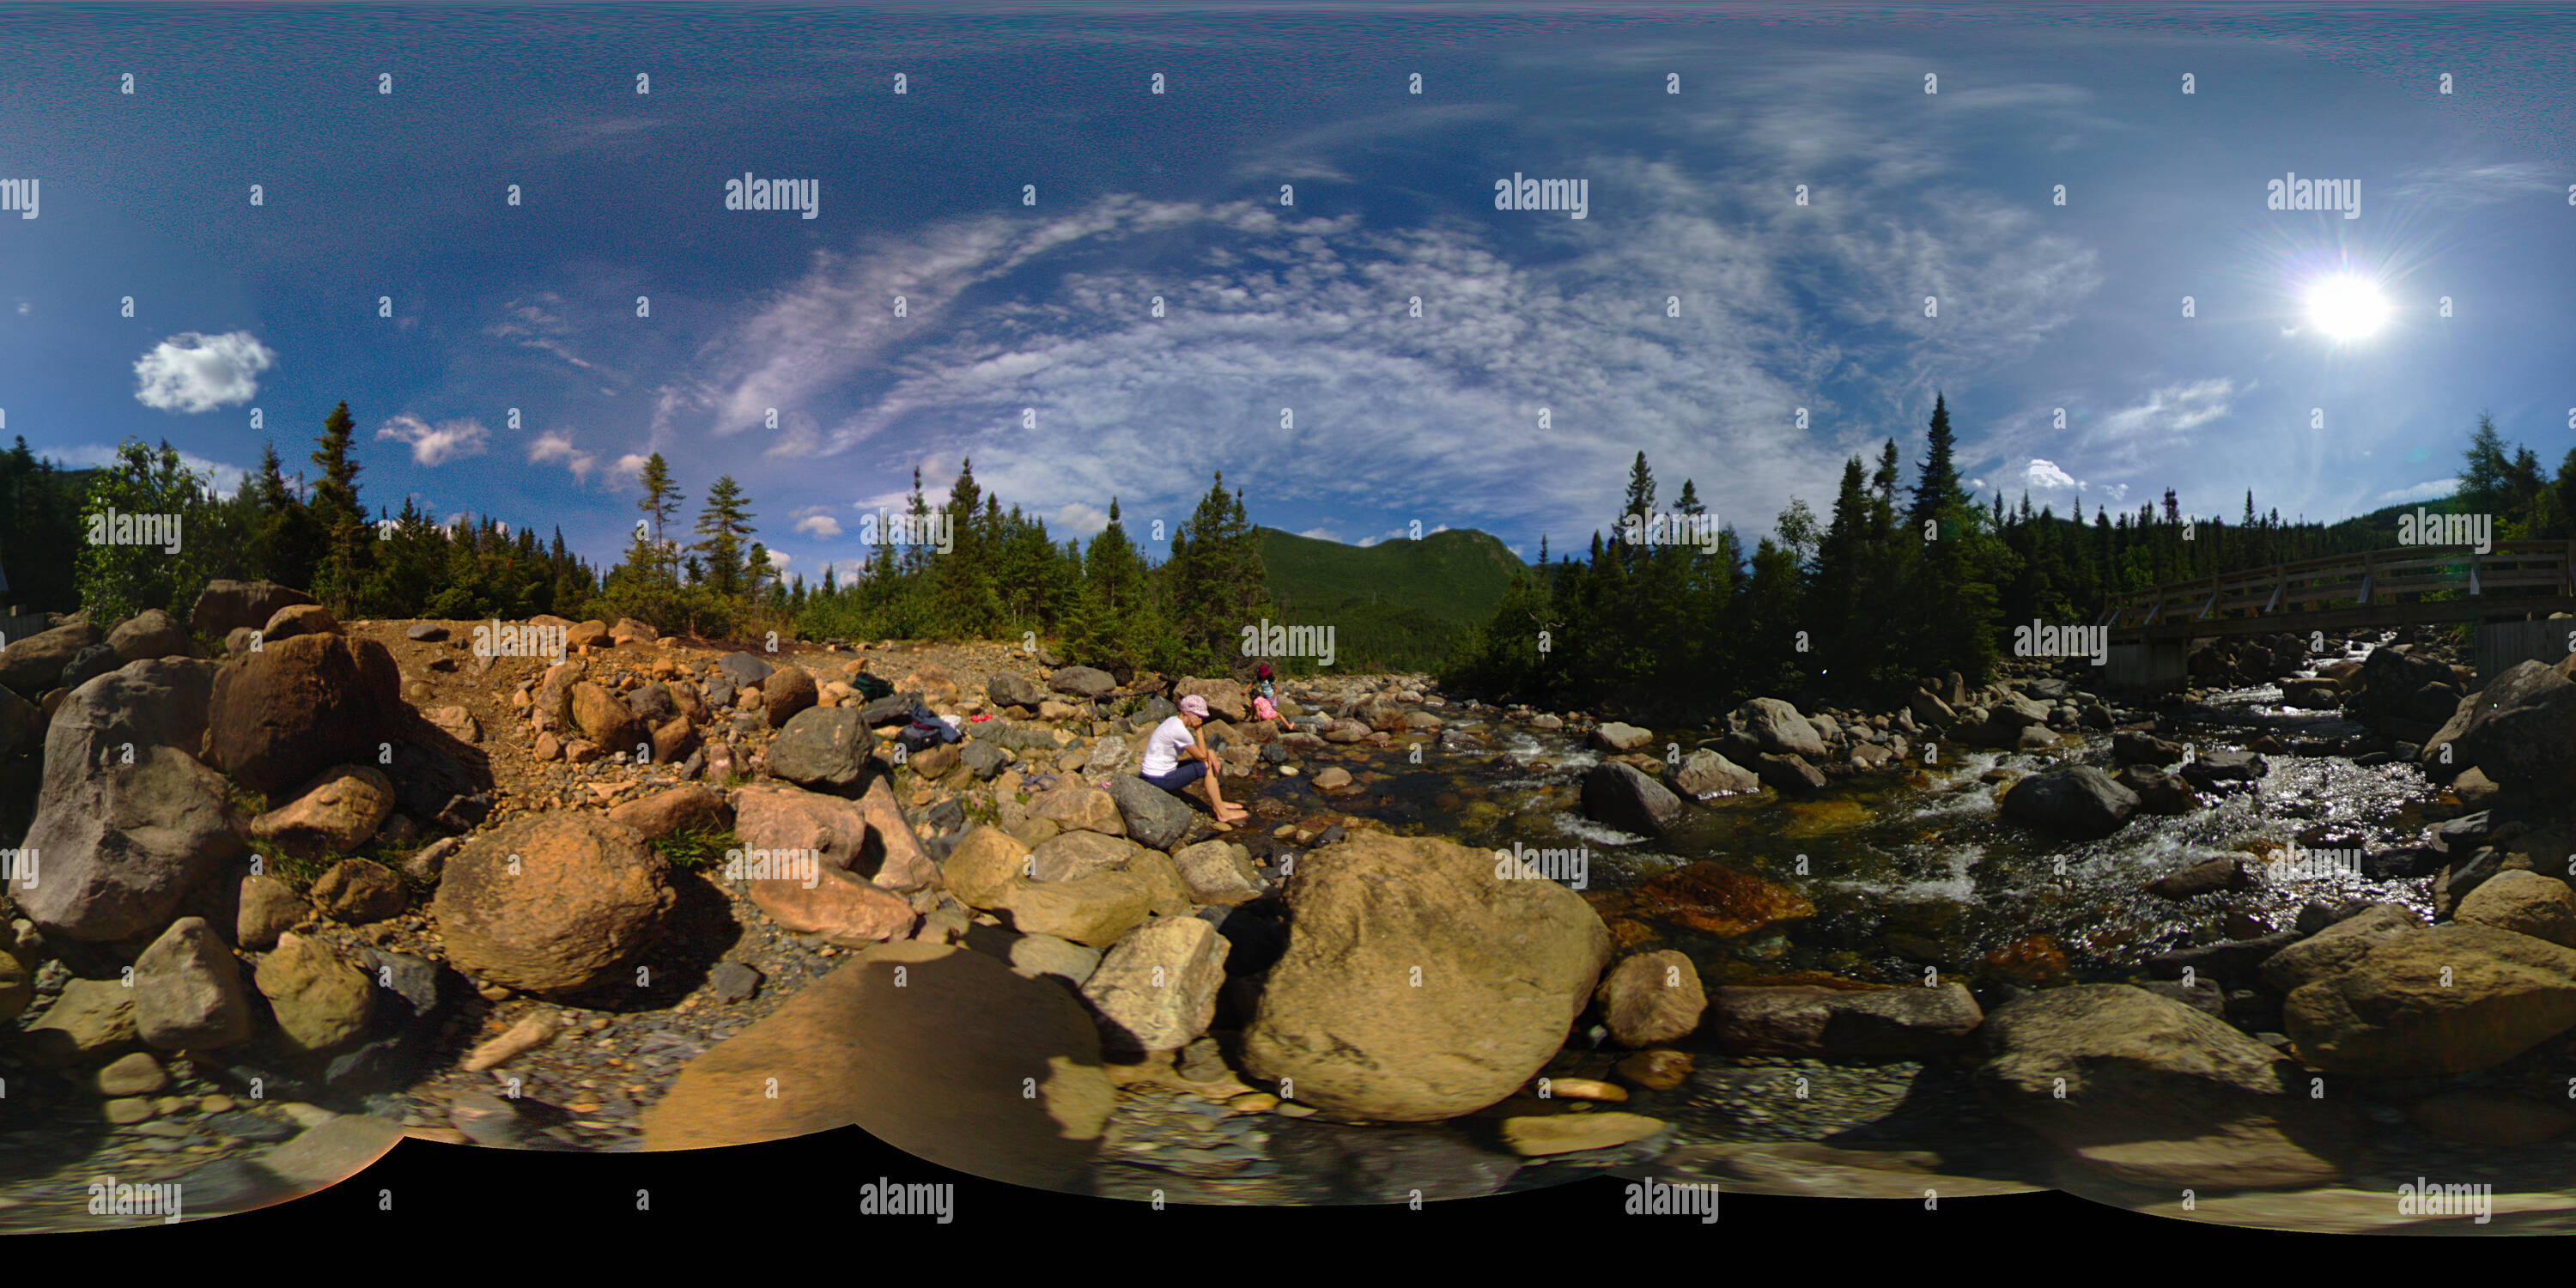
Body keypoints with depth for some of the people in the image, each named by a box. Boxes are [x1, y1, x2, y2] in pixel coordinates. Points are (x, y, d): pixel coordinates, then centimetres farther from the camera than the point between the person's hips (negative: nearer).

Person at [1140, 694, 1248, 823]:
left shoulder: (1174, 721, 6)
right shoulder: (1180, 731, -24)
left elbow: (1200, 750, 12)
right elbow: (1202, 756, -15)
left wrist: (1210, 755, -7)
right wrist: (1198, 730, -14)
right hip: (1159, 780, -10)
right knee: (1207, 767, -7)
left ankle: (1217, 803, 18)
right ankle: (1222, 813, 1)